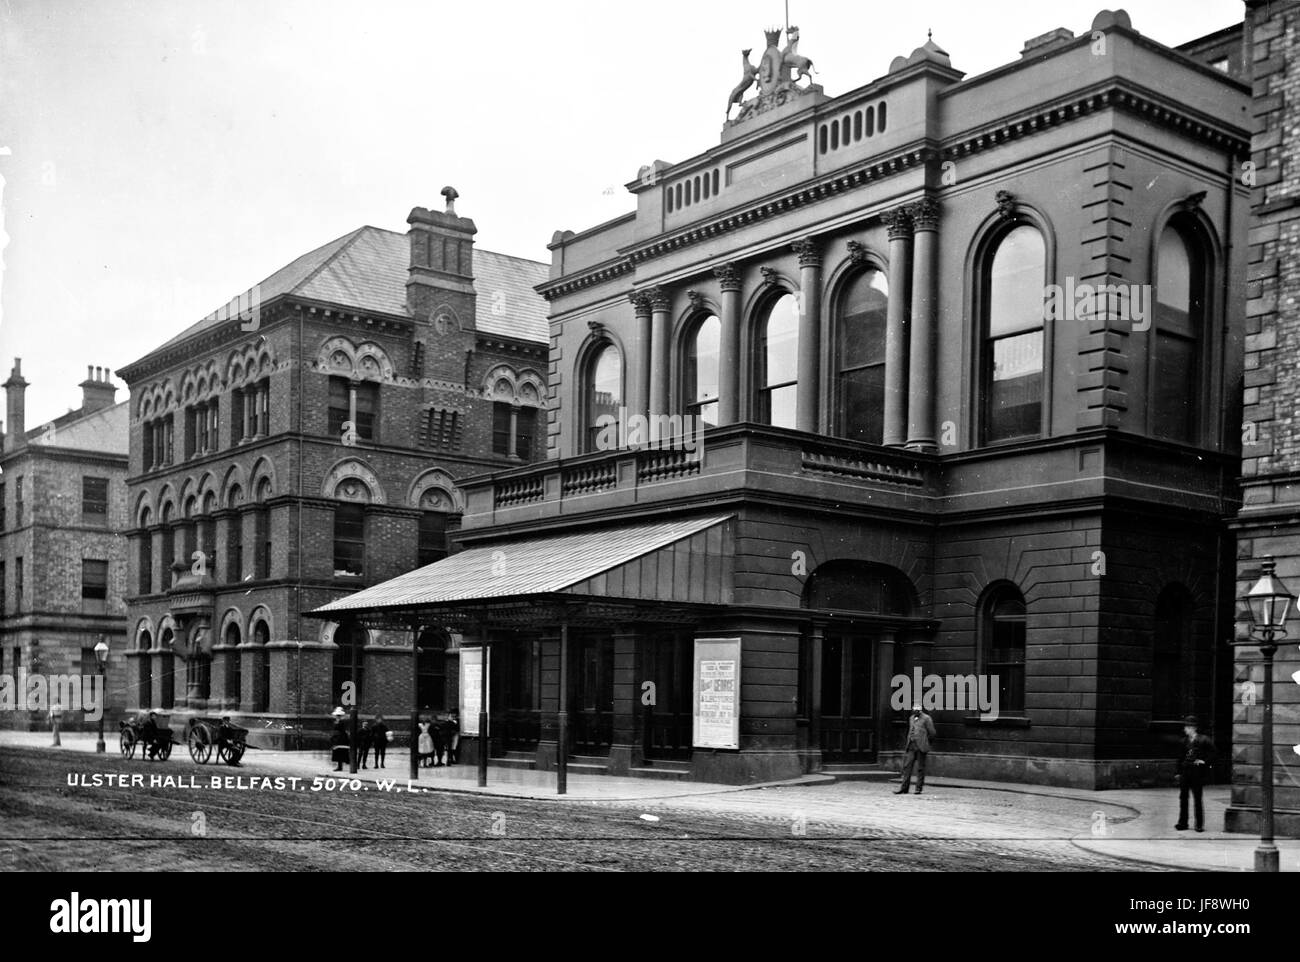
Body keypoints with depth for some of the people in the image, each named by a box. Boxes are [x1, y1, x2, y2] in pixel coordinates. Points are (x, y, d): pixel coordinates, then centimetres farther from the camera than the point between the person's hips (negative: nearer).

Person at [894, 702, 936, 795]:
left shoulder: (926, 718, -4)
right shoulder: (911, 718, 15)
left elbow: (932, 733, -3)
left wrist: (923, 740, 4)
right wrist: (909, 740, 13)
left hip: (921, 747, -6)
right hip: (912, 746, 6)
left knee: (920, 768, 0)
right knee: (907, 766, 1)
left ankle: (919, 788, 7)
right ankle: (904, 788, 4)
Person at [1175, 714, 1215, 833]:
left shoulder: (1203, 740, -5)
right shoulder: (1184, 741, 11)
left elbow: (1212, 752, -3)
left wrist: (1205, 761, -10)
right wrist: (1179, 772, 12)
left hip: (1197, 771, -5)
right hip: (1185, 772, 5)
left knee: (1197, 799, -1)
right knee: (1183, 797, 4)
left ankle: (1200, 825, 7)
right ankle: (1182, 823, 10)